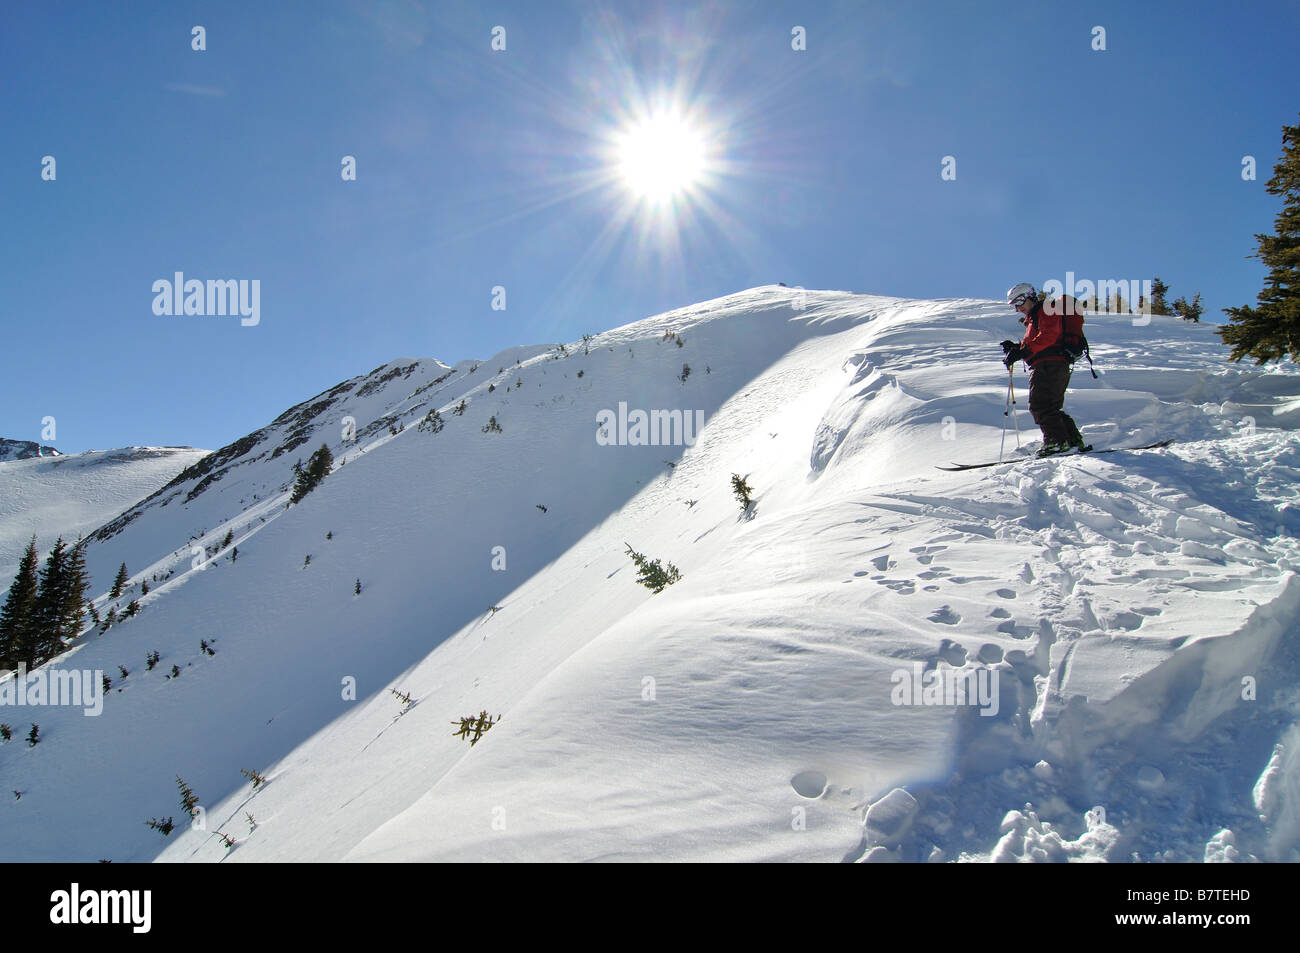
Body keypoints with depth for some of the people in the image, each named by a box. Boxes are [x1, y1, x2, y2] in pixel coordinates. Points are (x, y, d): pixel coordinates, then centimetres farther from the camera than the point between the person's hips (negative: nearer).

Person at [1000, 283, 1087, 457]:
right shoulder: (1033, 318, 29)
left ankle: (1057, 441, -19)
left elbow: (1048, 335, -18)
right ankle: (1074, 441, 10)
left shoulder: (1046, 310, -1)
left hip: (1051, 365, -10)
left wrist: (1023, 351, -25)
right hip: (1044, 367, 10)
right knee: (1051, 408, 10)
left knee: (1039, 405, -15)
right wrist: (1015, 348, 12)